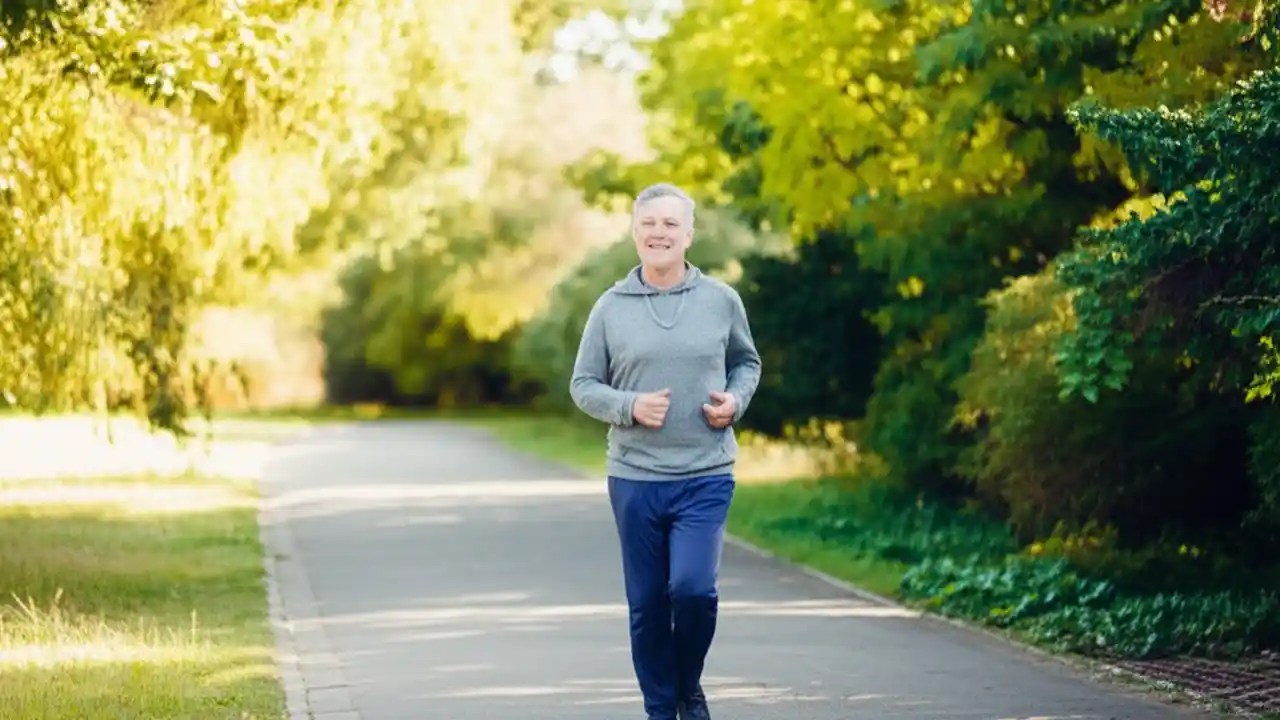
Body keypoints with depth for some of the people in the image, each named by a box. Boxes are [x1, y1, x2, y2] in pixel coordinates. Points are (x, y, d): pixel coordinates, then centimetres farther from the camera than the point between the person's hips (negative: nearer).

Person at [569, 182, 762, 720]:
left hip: (705, 476, -1)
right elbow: (583, 385, 6)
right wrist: (629, 407, -13)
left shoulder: (721, 300, 2)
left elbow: (747, 363, 16)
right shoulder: (611, 307, 1)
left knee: (694, 588, -15)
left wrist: (735, 400, -4)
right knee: (647, 603, 6)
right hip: (634, 478, 1)